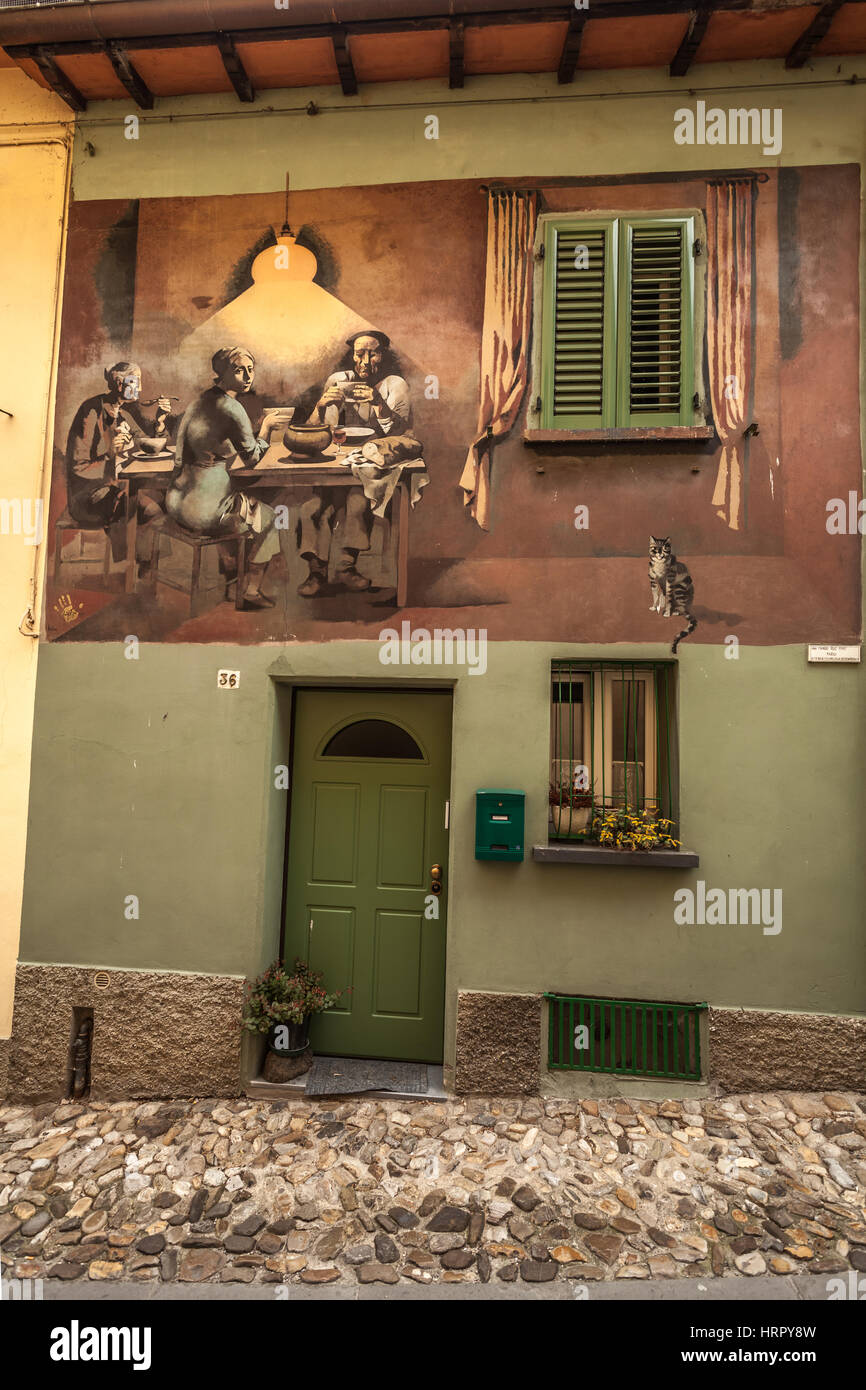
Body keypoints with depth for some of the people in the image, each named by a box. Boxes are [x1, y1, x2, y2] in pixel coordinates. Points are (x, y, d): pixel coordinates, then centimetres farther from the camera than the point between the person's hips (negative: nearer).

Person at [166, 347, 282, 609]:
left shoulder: (201, 399, 11)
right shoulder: (231, 408, -17)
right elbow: (252, 456, -6)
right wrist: (265, 427, 11)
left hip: (177, 500, 9)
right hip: (203, 510, -9)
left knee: (234, 500, 39)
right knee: (268, 516, 16)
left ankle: (229, 568, 50)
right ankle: (253, 592, 23)